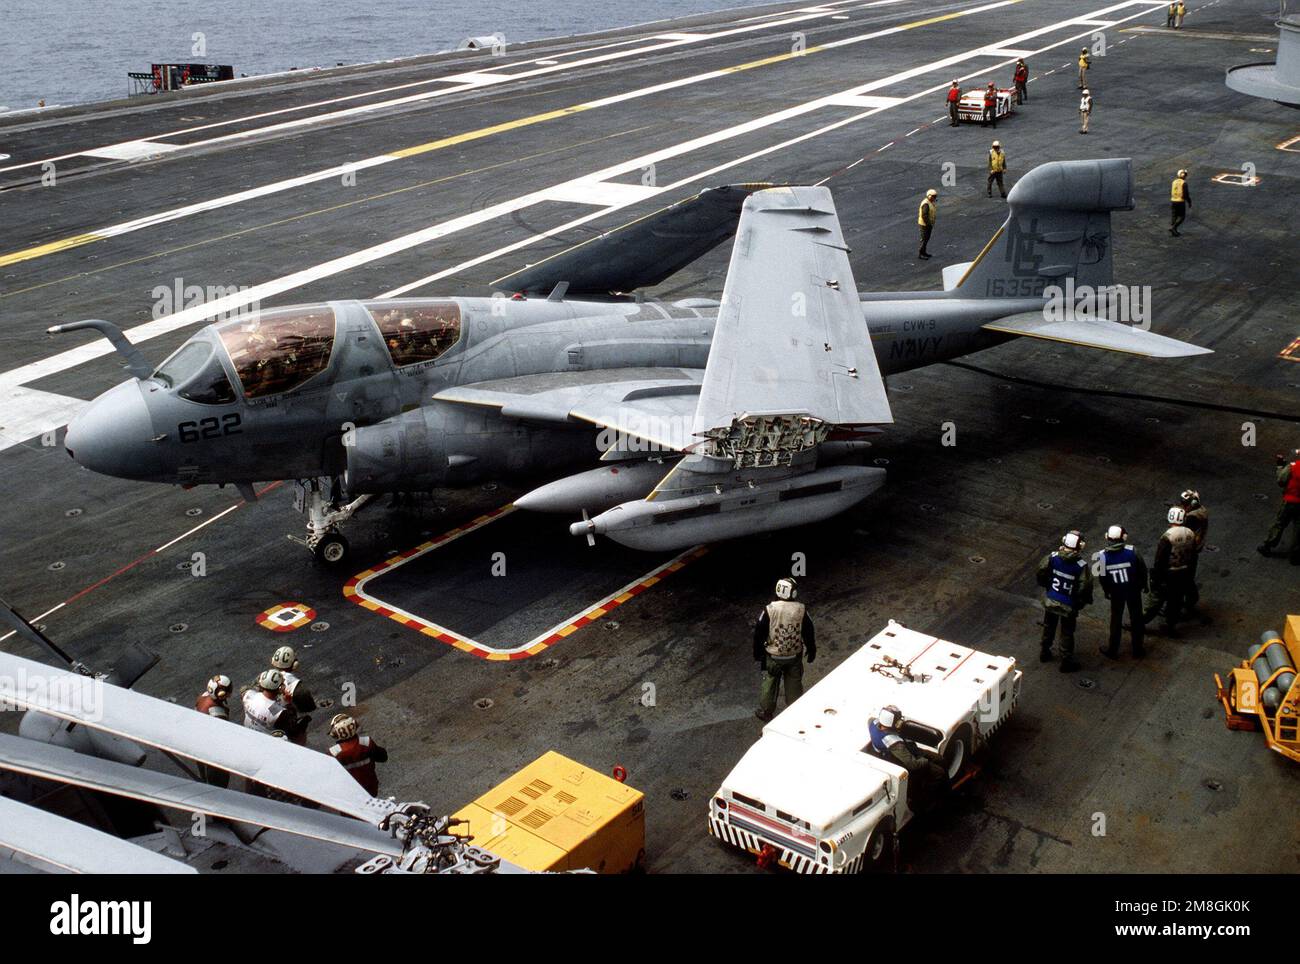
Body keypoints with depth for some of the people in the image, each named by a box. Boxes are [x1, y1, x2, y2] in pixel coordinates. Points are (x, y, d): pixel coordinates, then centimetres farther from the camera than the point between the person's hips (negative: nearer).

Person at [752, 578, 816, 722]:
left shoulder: (770, 610, -16)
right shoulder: (801, 610, -13)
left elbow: (759, 633, -7)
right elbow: (809, 634, -3)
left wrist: (757, 653, 7)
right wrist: (812, 651, 12)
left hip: (773, 656, -1)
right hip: (795, 656, 1)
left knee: (770, 682, 17)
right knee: (794, 684, 16)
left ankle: (765, 711, 29)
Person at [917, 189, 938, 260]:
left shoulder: (931, 202, 7)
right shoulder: (926, 204, -25)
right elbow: (924, 215, -28)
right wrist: (929, 224, -24)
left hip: (929, 223, 10)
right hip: (924, 224, -10)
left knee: (927, 238, 18)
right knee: (924, 239, -4)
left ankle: (924, 252, 29)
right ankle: (920, 254, 3)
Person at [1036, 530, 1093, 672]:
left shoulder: (1052, 557, -16)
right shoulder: (1081, 566, -23)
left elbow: (1041, 572, -8)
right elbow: (1085, 588, -20)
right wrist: (1082, 602, 0)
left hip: (1050, 600, 3)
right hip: (1068, 606, -3)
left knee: (1048, 628, 24)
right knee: (1067, 633, 13)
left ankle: (1044, 652, 40)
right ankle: (1066, 661, 23)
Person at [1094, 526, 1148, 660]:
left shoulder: (1103, 556, -19)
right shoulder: (1132, 552, -21)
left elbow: (1102, 577, -8)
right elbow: (1142, 569, -9)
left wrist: (1106, 591, 10)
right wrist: (1144, 584, 9)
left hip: (1116, 592, 0)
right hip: (1133, 589, 0)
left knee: (1116, 620, 16)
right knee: (1136, 618, 16)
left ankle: (1112, 650, 25)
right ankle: (1138, 650, 27)